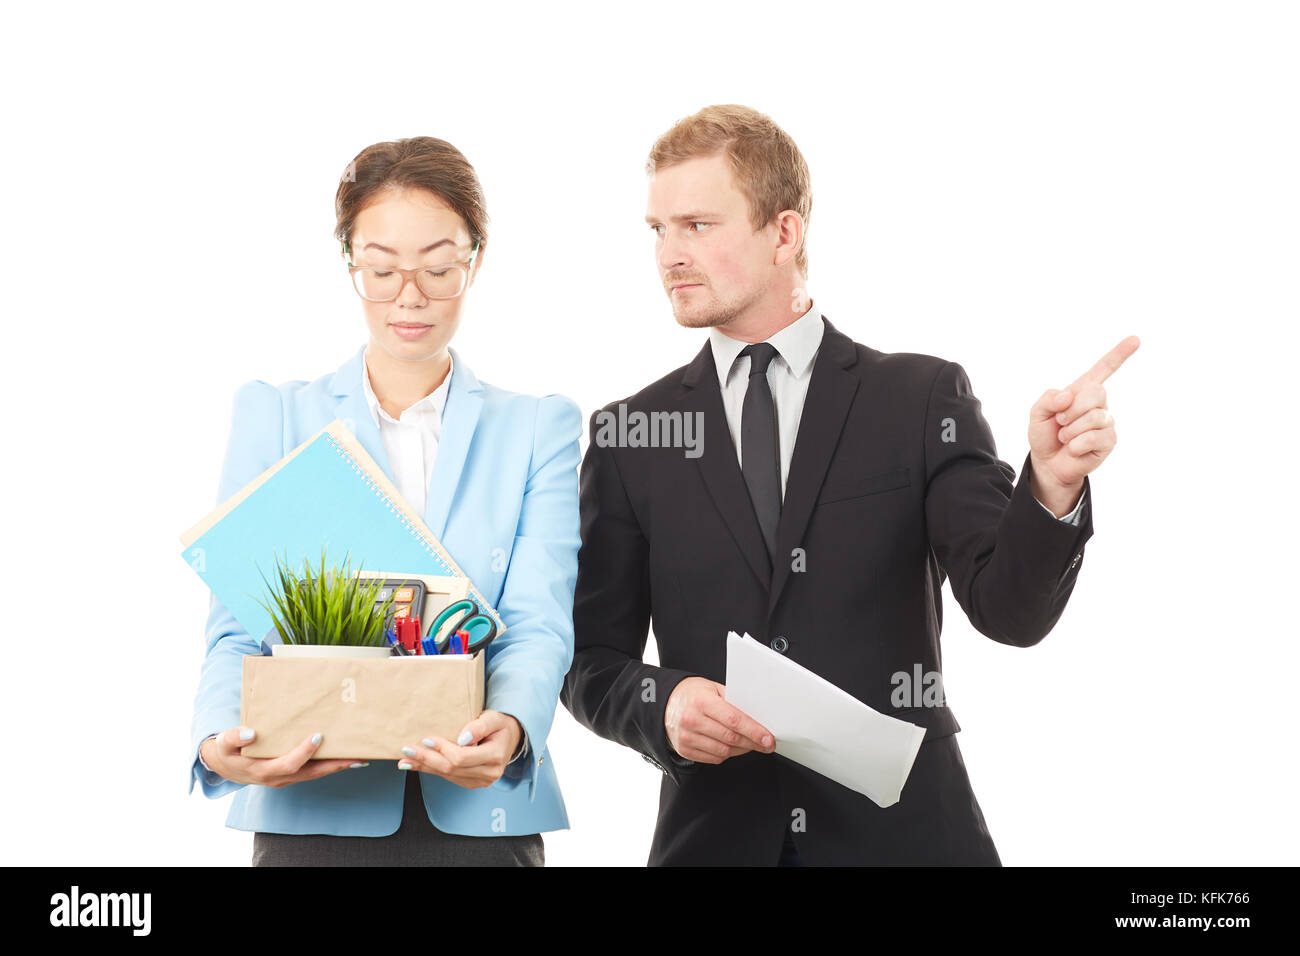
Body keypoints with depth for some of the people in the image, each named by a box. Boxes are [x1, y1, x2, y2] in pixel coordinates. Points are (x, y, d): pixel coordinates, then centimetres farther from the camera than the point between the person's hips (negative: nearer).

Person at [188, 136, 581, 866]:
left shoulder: (538, 428, 5)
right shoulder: (274, 415, 6)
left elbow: (538, 623, -7)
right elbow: (238, 625, -1)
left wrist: (510, 729, -29)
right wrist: (219, 742, -22)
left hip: (481, 814, 0)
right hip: (311, 813, 0)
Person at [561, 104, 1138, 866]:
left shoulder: (923, 400, -1)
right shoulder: (629, 436, 4)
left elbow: (1009, 608, -9)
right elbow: (593, 661, 5)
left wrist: (1052, 485, -26)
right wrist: (661, 703, -15)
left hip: (903, 830, -1)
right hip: (716, 832, 1)